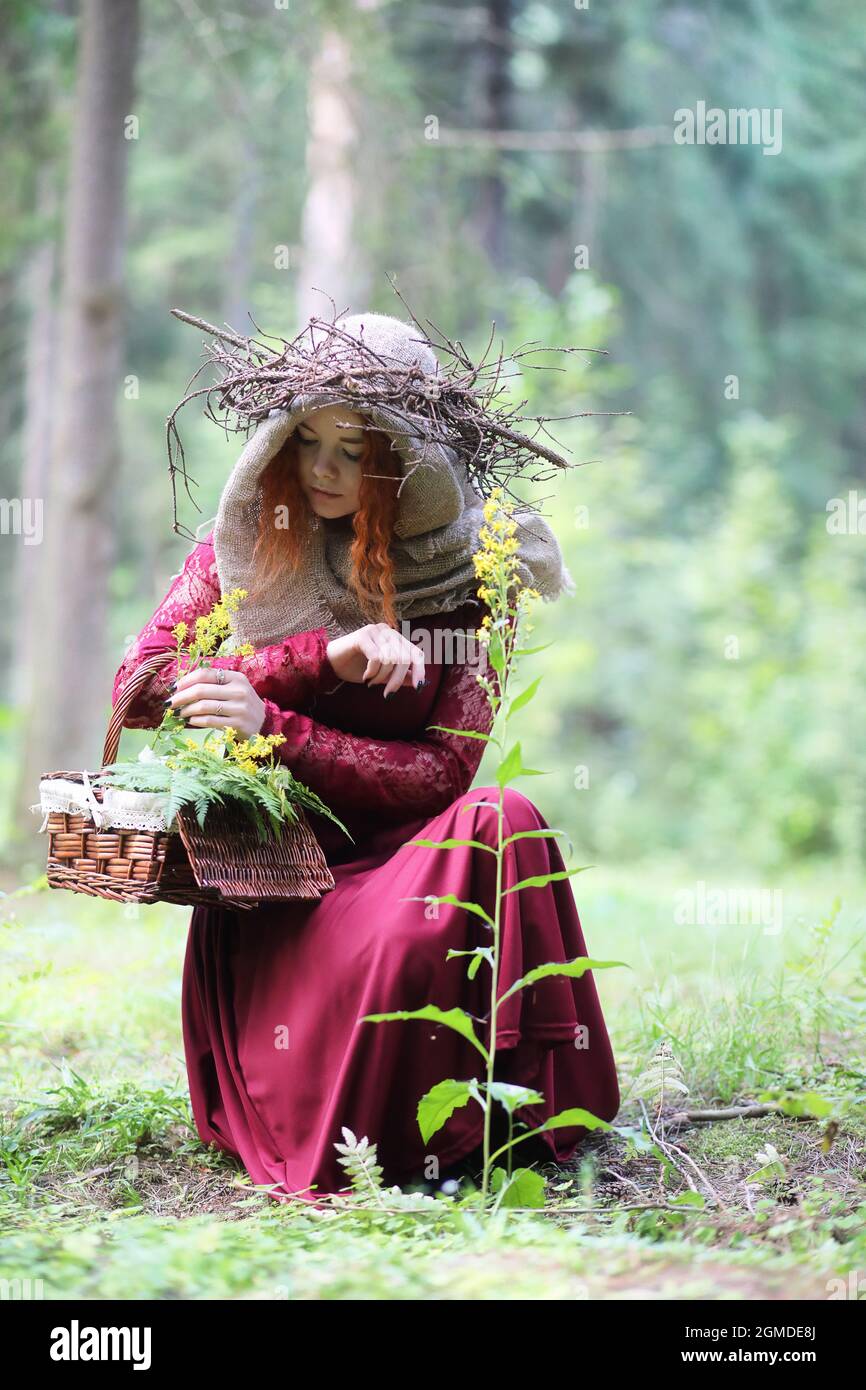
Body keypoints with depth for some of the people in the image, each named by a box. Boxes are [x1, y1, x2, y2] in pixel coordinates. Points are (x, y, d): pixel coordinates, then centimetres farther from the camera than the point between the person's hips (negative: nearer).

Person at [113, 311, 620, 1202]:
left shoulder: (463, 569, -1)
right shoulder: (249, 543, 4)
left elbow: (445, 770, -9)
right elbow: (138, 689, -5)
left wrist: (272, 727, -21)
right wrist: (320, 657, -17)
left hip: (406, 852, 1)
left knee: (503, 824, -34)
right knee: (388, 958, -35)